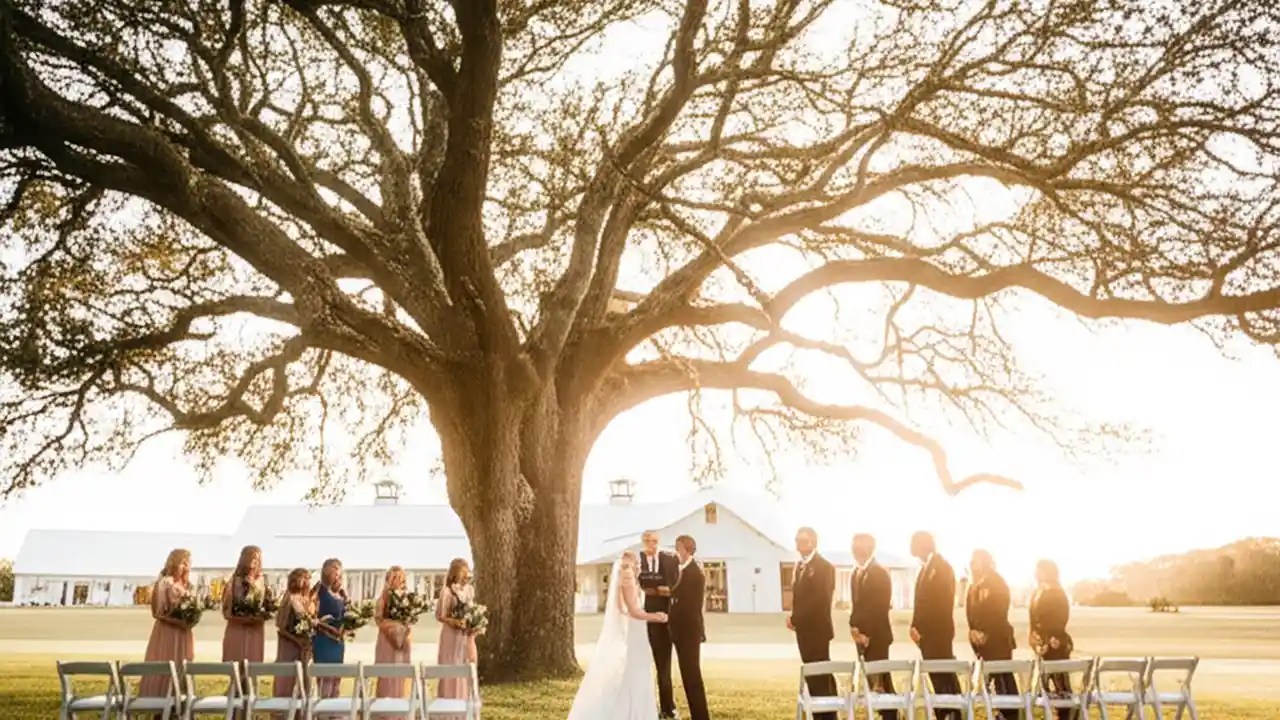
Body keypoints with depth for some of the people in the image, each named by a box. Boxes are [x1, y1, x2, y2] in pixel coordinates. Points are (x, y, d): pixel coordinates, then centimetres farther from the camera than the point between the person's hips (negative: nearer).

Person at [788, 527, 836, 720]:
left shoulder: (824, 567, -12)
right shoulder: (800, 566, 14)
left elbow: (820, 600, -20)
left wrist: (794, 619, -16)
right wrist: (795, 619, -1)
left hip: (817, 629, -8)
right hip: (804, 629, 8)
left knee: (819, 676, -5)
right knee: (813, 675, 12)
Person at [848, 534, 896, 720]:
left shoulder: (880, 573, -11)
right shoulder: (856, 574, 13)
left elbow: (881, 607, -15)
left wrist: (868, 634, -16)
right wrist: (854, 628, 1)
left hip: (876, 635, -7)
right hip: (862, 634, 7)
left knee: (881, 679, -5)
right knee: (872, 678, 8)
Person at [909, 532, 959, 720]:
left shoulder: (942, 567, -10)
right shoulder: (925, 567, 16)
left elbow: (943, 603, -16)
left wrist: (920, 628, -17)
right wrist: (916, 627, 5)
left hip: (938, 631, -8)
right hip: (926, 632, 8)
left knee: (943, 674, -6)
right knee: (938, 675, 8)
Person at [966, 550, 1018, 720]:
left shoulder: (997, 583, -7)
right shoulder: (974, 587, 14)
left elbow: (998, 612, -15)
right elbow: (971, 612, 11)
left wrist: (986, 634, -17)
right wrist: (973, 631, -3)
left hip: (998, 638, -7)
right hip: (982, 639, 7)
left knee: (1004, 677, -5)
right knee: (998, 677, 8)